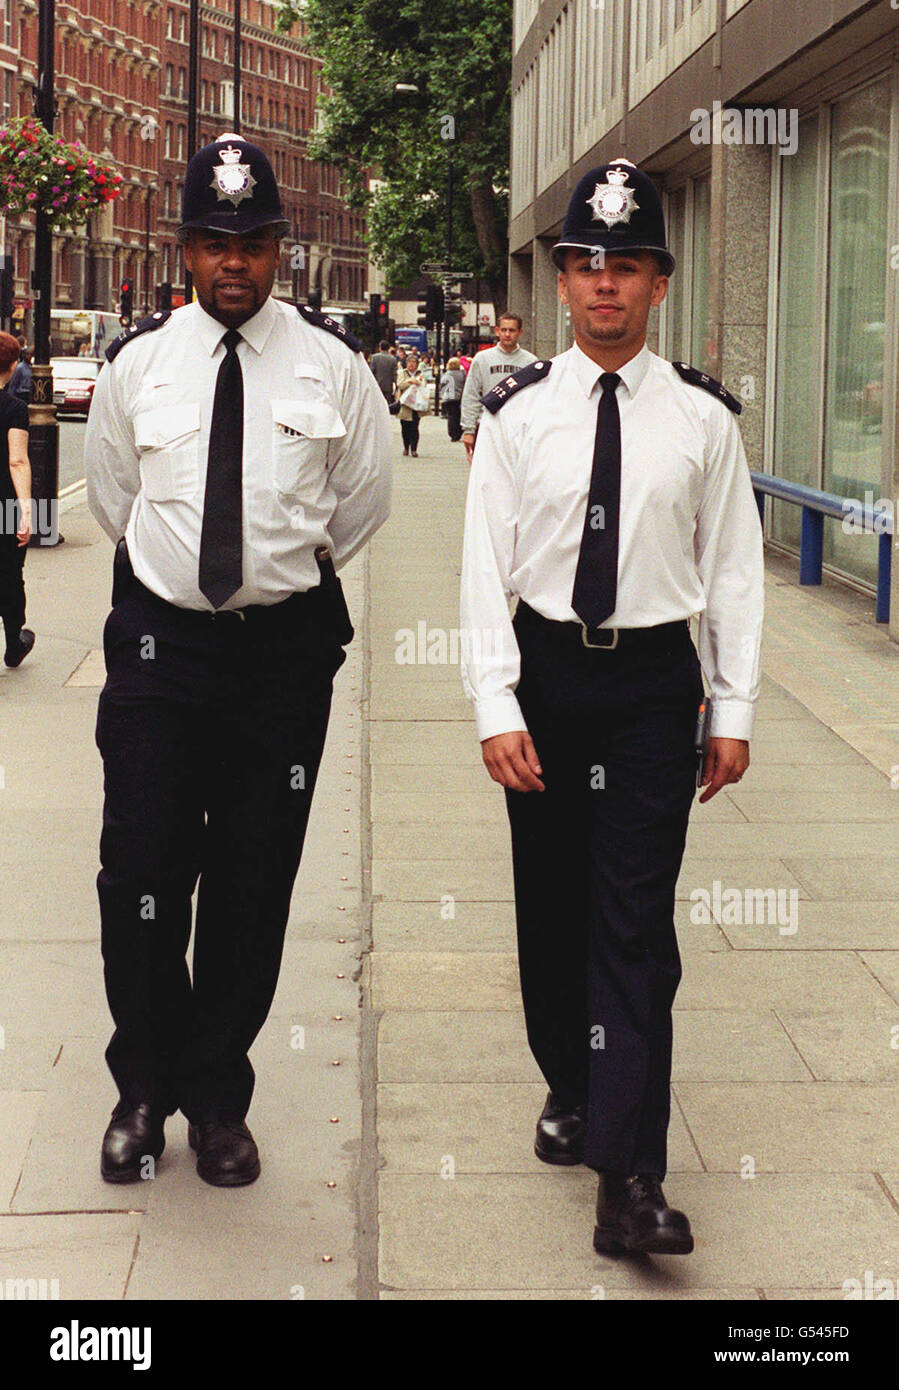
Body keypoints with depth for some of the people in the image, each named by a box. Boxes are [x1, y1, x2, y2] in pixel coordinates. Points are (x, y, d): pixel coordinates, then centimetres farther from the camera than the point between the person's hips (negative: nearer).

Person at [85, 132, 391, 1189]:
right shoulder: (138, 361, 3)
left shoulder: (331, 362, 0)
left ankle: (216, 1094, 20)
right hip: (159, 637, 0)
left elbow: (365, 491, 13)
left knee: (254, 883, 5)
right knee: (142, 874, -3)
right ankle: (144, 1089, 17)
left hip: (286, 642, 0)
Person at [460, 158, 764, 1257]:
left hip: (656, 682, -1)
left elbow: (734, 568, 3)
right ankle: (571, 1087, 34)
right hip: (546, 673, 2)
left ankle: (628, 1177, -8)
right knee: (550, 906, 11)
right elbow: (485, 565, -2)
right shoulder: (519, 412, 1)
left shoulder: (702, 418, 1)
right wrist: (496, 707, -10)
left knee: (636, 921, -6)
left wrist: (734, 712, 0)